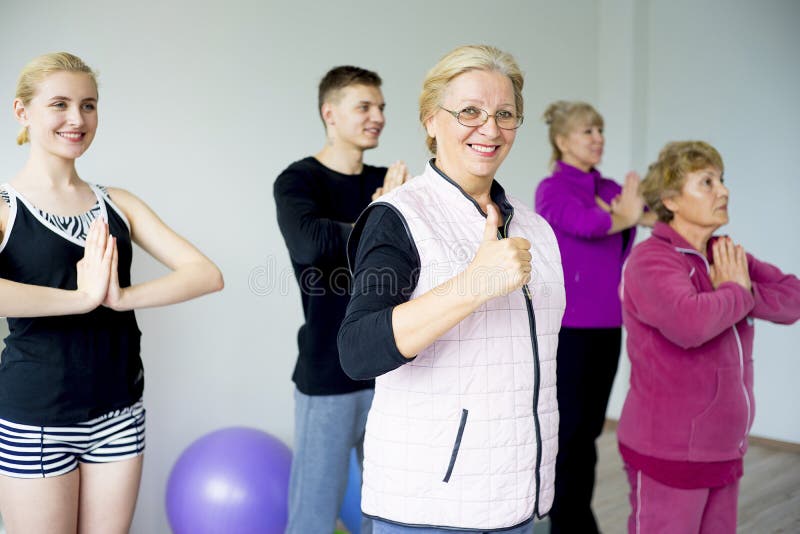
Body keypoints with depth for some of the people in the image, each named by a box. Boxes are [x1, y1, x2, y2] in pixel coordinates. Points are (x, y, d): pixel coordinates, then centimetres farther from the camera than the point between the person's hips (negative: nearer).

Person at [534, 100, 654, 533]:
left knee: (589, 430, 12)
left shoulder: (610, 189, 12)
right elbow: (585, 224, -23)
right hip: (566, 326, -6)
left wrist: (634, 211, -22)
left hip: (607, 324, 6)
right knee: (569, 432, 0)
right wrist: (627, 215, -6)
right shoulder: (551, 190, -5)